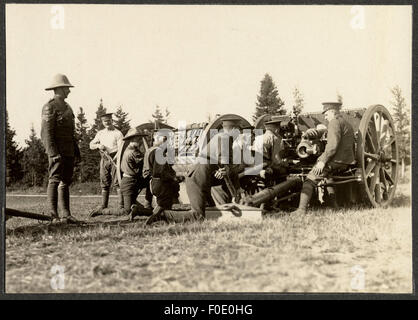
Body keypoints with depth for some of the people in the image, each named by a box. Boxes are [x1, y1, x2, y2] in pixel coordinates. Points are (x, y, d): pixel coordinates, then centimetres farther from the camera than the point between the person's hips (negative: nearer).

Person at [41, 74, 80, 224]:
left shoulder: (67, 107, 20)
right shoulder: (49, 107, -8)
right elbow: (46, 132, -15)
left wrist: (76, 149, 18)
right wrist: (53, 153, -23)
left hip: (69, 152, 9)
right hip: (57, 151, -9)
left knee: (66, 182, 9)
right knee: (55, 180, -9)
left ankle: (66, 215, 12)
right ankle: (53, 215, -9)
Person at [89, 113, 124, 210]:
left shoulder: (118, 133, 1)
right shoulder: (100, 133, 17)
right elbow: (91, 145, 14)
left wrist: (108, 150, -20)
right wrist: (98, 145, -6)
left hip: (114, 159, -5)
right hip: (104, 160, 5)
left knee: (117, 183, -9)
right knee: (104, 184, 6)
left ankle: (121, 206, -11)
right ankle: (103, 207, 10)